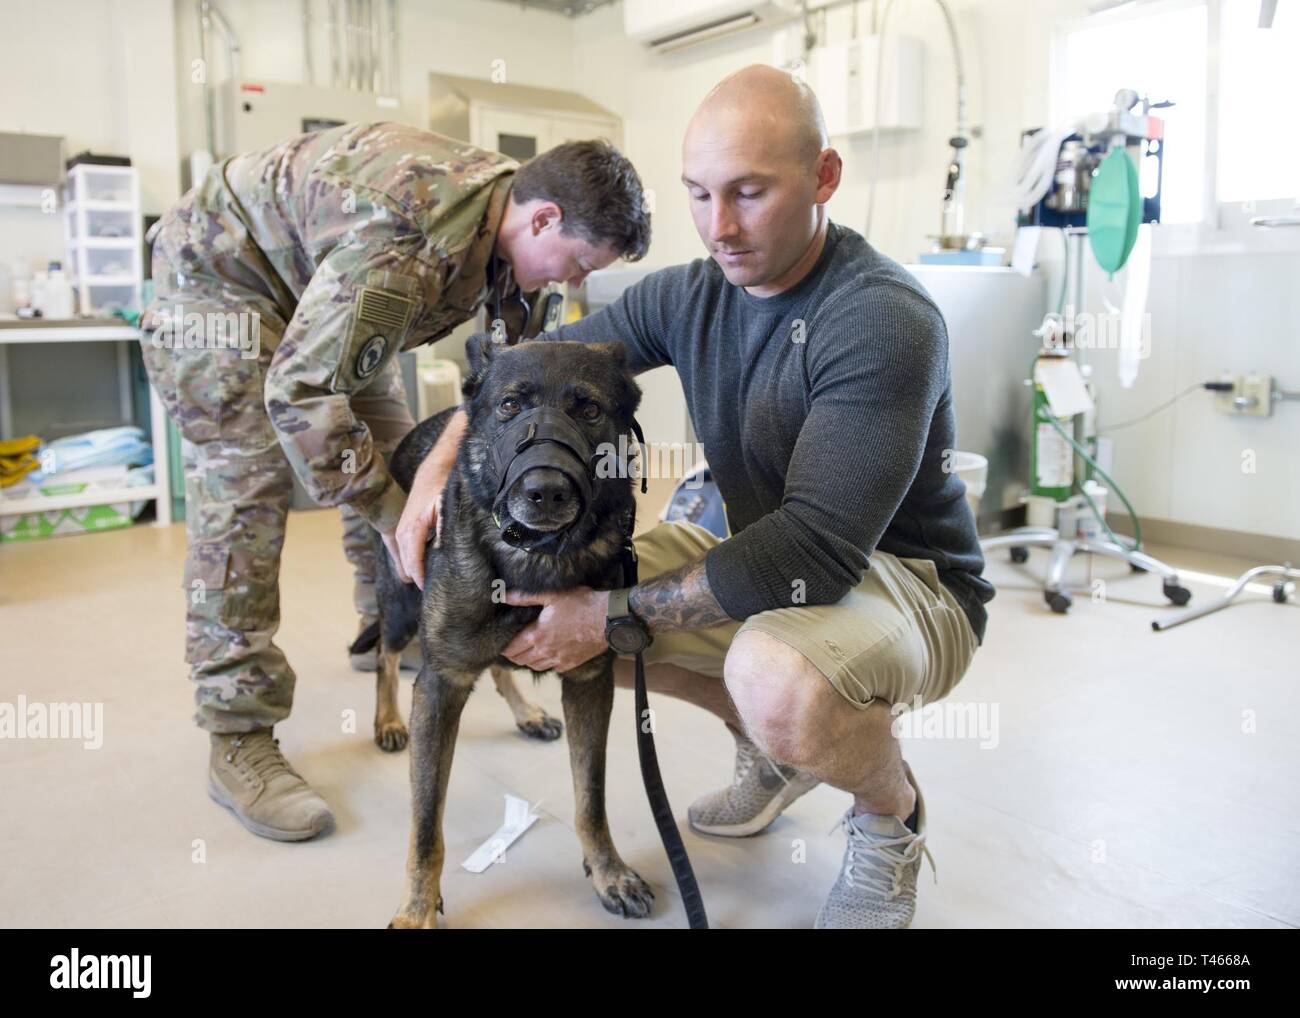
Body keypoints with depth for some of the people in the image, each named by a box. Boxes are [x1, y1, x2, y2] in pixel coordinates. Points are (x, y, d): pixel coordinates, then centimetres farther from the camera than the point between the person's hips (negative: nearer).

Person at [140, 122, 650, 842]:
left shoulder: (509, 210, -10)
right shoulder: (407, 243, -40)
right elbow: (299, 389, -36)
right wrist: (392, 513, -32)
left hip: (323, 290, 9)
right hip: (222, 276, -8)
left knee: (391, 459, 8)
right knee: (244, 496, -15)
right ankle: (237, 742, -9)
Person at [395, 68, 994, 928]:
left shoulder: (884, 319, -25)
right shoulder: (689, 295, -4)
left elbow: (819, 548, -31)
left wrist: (615, 611, -28)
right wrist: (440, 464, -11)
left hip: (908, 580, -7)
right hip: (765, 560, 7)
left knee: (774, 677, -39)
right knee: (564, 600, -5)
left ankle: (891, 811, -1)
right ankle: (776, 748, 14)